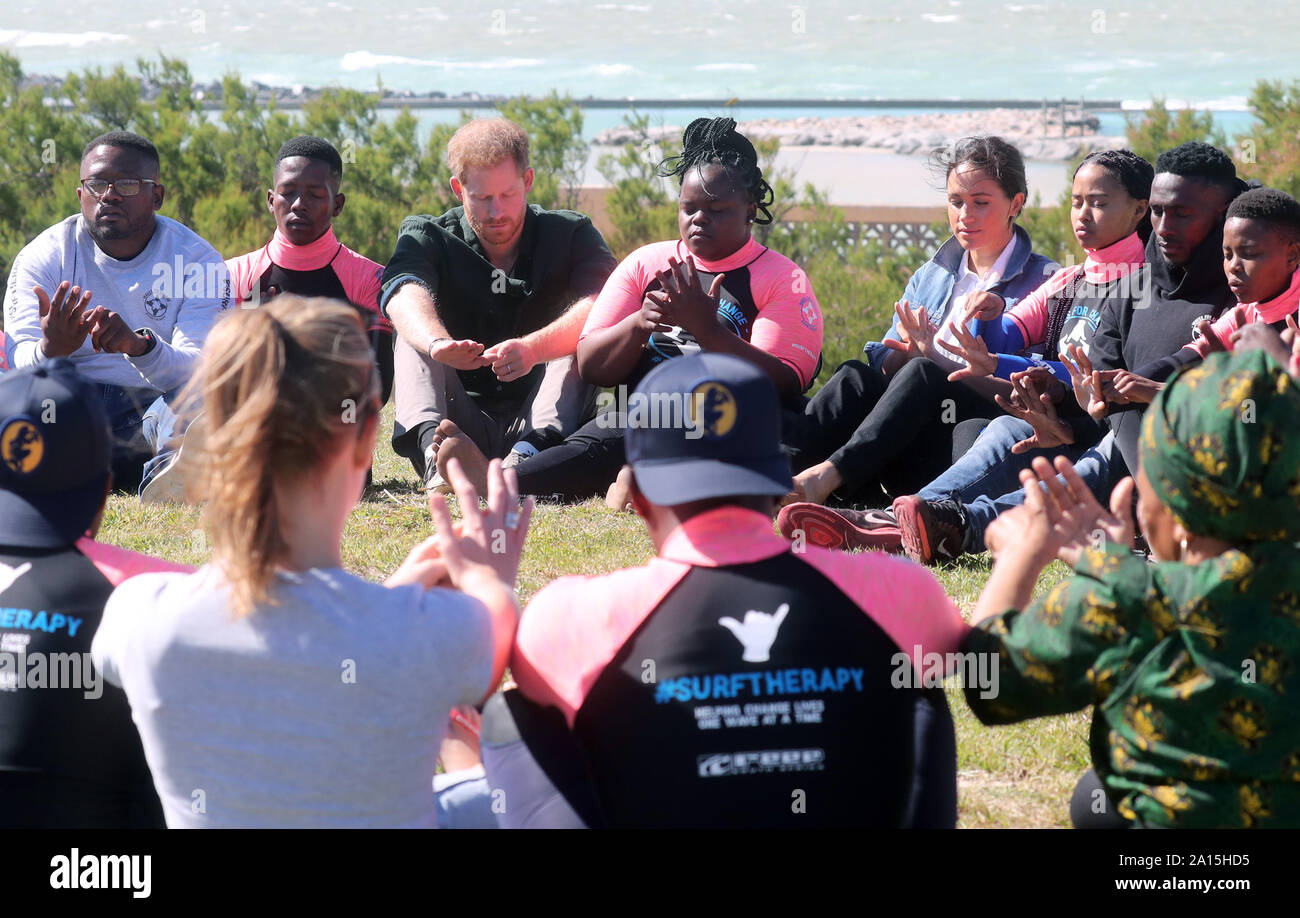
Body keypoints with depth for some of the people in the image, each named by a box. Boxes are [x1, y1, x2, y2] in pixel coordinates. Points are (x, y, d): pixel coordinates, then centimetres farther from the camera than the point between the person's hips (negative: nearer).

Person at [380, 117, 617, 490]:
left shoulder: (571, 234, 3)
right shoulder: (427, 238, 4)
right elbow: (405, 295, -20)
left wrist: (533, 347, -39)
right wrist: (437, 343, -44)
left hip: (540, 423, 0)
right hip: (461, 424, 0)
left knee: (584, 335, -22)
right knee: (415, 332, -19)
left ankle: (529, 455, -45)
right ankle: (431, 443, -47)